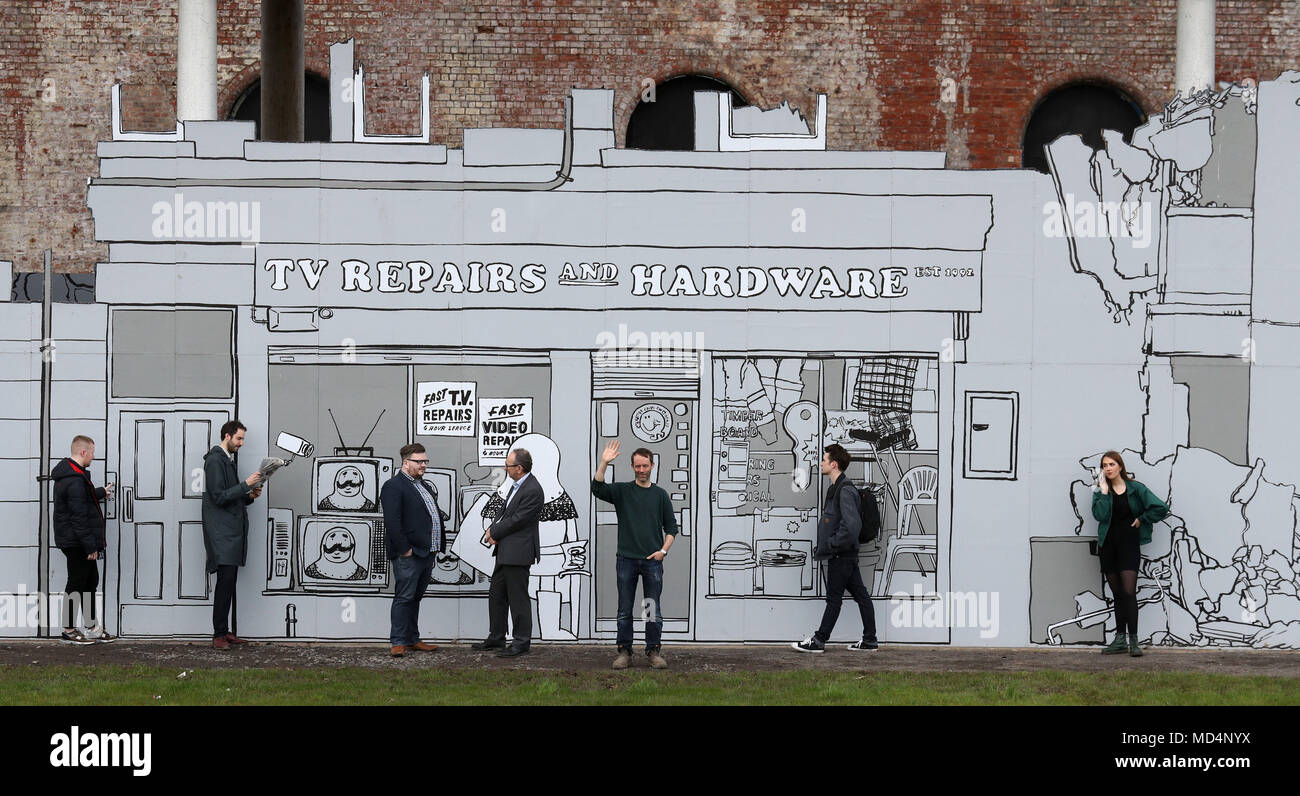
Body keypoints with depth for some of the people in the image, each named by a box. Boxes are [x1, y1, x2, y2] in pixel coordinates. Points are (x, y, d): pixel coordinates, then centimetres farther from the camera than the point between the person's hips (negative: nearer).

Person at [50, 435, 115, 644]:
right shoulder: (75, 480, -22)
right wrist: (90, 546, -21)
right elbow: (79, 517, -24)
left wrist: (101, 492, 46)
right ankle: (68, 631, 7)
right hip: (76, 542, -11)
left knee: (90, 581, 15)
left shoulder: (68, 474, 12)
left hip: (74, 541, 11)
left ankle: (93, 628, 21)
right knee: (76, 583, -2)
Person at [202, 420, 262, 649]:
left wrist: (249, 496, 9)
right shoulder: (215, 460, -10)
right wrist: (246, 485, -16)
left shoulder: (227, 460, 21)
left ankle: (225, 632, 11)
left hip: (232, 532, 10)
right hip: (222, 533, -10)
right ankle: (218, 635, -12)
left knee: (229, 583, 9)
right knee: (226, 581, -13)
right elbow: (219, 497, -17)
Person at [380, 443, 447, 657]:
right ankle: (398, 642, -4)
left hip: (426, 554, 9)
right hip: (408, 555, -9)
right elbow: (392, 522, -17)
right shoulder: (393, 486, -10)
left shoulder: (426, 486, 19)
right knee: (404, 597, -7)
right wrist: (404, 549, -20)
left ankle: (412, 639, 21)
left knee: (415, 598, 15)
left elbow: (434, 513, 29)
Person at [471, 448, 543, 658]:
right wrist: (492, 529, -1)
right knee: (496, 594, 17)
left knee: (518, 597, -2)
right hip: (505, 551, 10)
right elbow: (505, 512, 17)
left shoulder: (533, 491, -20)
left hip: (518, 552, -10)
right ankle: (496, 638, 27)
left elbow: (516, 521, -20)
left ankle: (521, 642, 7)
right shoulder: (518, 485, 12)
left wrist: (494, 533, -7)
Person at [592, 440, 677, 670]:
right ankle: (624, 652, 9)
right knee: (625, 610, 3)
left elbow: (671, 527, 11)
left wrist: (663, 550, -2)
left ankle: (654, 651, 9)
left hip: (652, 560, 0)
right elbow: (597, 488, -12)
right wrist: (604, 463, -21)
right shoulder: (621, 491, 6)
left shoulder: (660, 495, 9)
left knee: (653, 609, 1)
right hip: (626, 559, 0)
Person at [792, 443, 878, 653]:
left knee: (834, 598, 0)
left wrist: (830, 545, -21)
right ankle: (869, 641, 14)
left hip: (841, 555, -10)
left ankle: (819, 640, 7)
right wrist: (822, 546, 14)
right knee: (860, 595, 10)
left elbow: (852, 526, -28)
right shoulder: (835, 488, 14)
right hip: (847, 554, 10)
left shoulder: (845, 491, -19)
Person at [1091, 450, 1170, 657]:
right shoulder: (1100, 490, 6)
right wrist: (1104, 492, -11)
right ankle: (1120, 640, 8)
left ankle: (1133, 640, -13)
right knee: (1117, 593, 6)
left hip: (1129, 543, -3)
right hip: (1108, 544, 3)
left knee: (1129, 592, -13)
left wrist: (1141, 519, -2)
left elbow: (1161, 508, -2)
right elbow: (1099, 515, -11)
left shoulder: (1135, 488, 0)